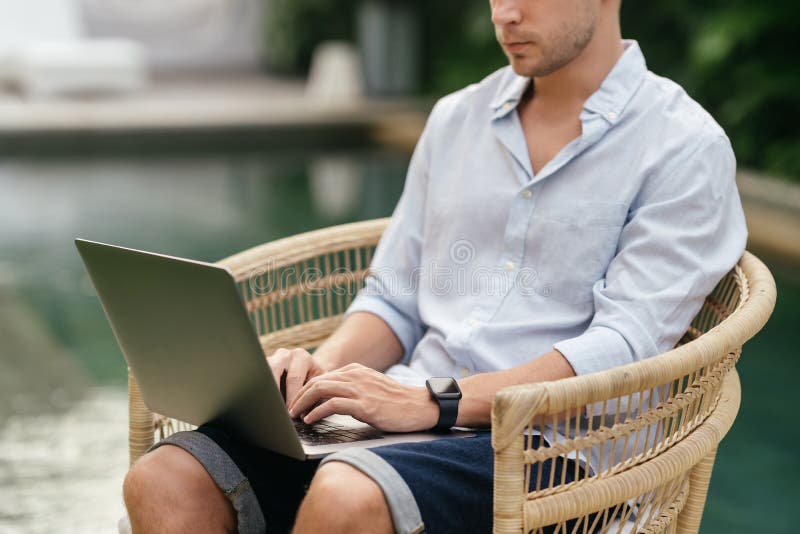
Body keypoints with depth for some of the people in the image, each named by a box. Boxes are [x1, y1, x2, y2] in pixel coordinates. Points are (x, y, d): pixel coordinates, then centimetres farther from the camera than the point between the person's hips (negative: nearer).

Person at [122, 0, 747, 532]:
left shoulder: (686, 147, -1)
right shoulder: (456, 119, 18)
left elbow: (623, 347, -12)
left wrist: (433, 401, -21)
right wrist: (324, 369, -3)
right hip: (408, 417, 6)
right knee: (164, 481, -17)